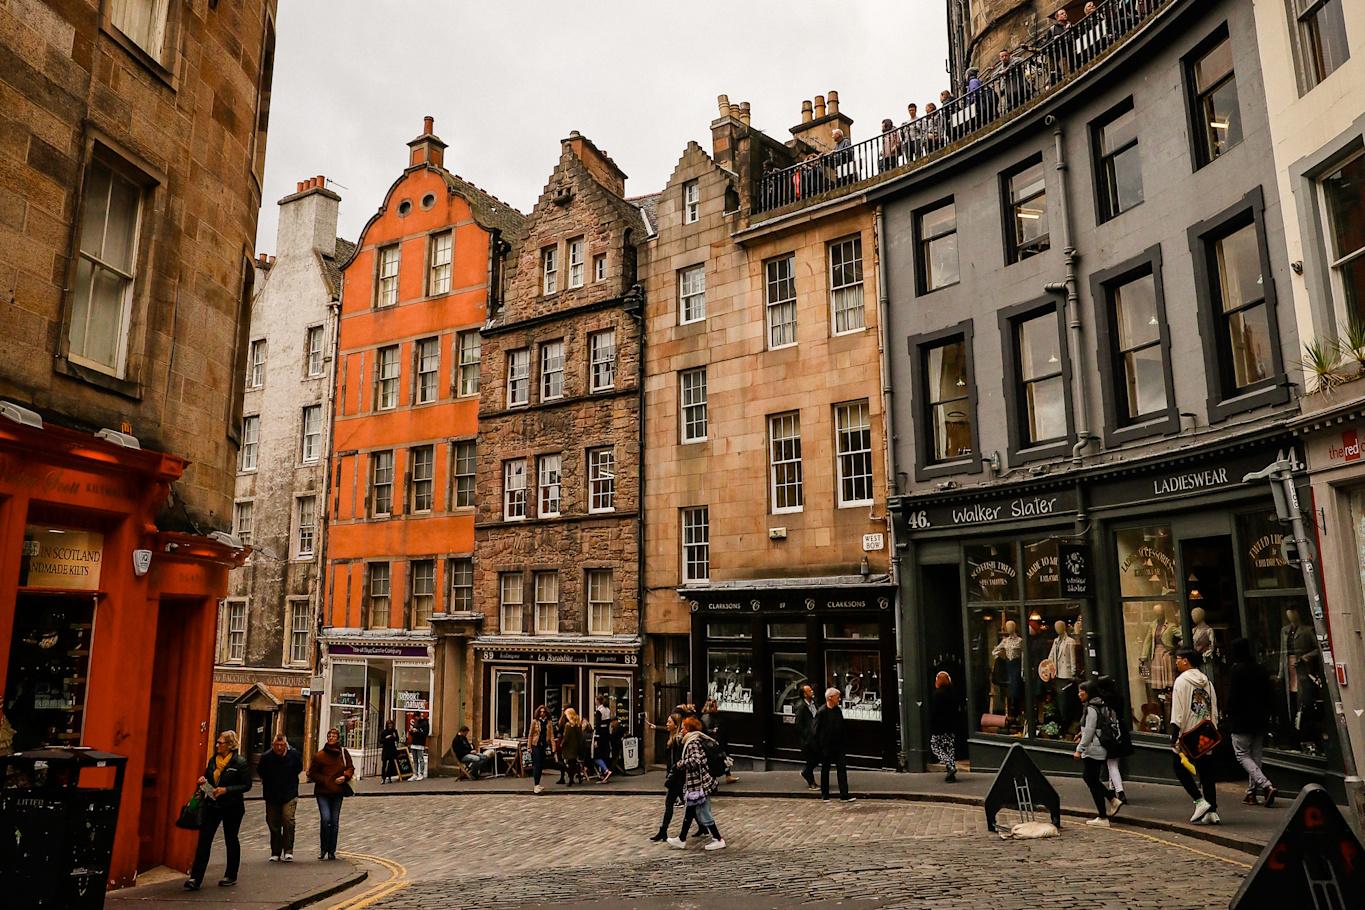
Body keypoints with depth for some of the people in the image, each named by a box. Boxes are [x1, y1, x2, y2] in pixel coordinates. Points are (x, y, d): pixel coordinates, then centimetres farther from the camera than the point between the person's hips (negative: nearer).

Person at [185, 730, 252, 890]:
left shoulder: (240, 762, -12)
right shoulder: (213, 760, 6)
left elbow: (247, 785, -12)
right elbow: (209, 779, 20)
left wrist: (226, 790, -21)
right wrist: (203, 782, -3)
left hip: (232, 808, -5)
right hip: (212, 805, 5)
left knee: (231, 840, 10)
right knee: (204, 839, -3)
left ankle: (231, 876, 24)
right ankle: (195, 878, 0)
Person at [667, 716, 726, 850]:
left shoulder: (693, 742, -18)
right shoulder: (695, 741, 11)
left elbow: (695, 760, -31)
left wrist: (681, 763, -16)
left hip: (698, 784, -10)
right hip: (695, 784, 10)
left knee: (703, 813, -1)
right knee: (689, 812, 17)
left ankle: (718, 840, 8)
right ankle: (681, 840, 26)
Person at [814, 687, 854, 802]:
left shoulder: (838, 710, 6)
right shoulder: (821, 712, -13)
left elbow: (842, 728, 13)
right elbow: (816, 731, -11)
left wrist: (843, 744, 9)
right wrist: (818, 748, -11)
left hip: (838, 746, 5)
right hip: (826, 746, -5)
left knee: (842, 769, 1)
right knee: (825, 771, 7)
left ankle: (844, 796, 2)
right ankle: (824, 795, 19)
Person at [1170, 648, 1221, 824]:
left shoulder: (1182, 680, -10)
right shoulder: (1207, 682, 11)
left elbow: (1178, 711, -14)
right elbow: (1214, 711, 13)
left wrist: (1174, 735, -13)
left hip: (1188, 734, -6)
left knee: (1180, 767, 6)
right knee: (1206, 772, 9)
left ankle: (1200, 802, -3)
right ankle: (1212, 811, 8)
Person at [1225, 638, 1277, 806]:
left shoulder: (1236, 671, -14)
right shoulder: (1262, 670, 6)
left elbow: (1233, 697, -16)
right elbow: (1271, 695, 11)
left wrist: (1228, 715, -4)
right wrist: (1265, 713, 19)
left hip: (1241, 721, -7)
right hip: (1260, 720, 7)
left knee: (1242, 755, 0)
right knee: (1255, 756, 13)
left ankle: (1267, 786, -16)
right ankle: (1251, 792, 17)